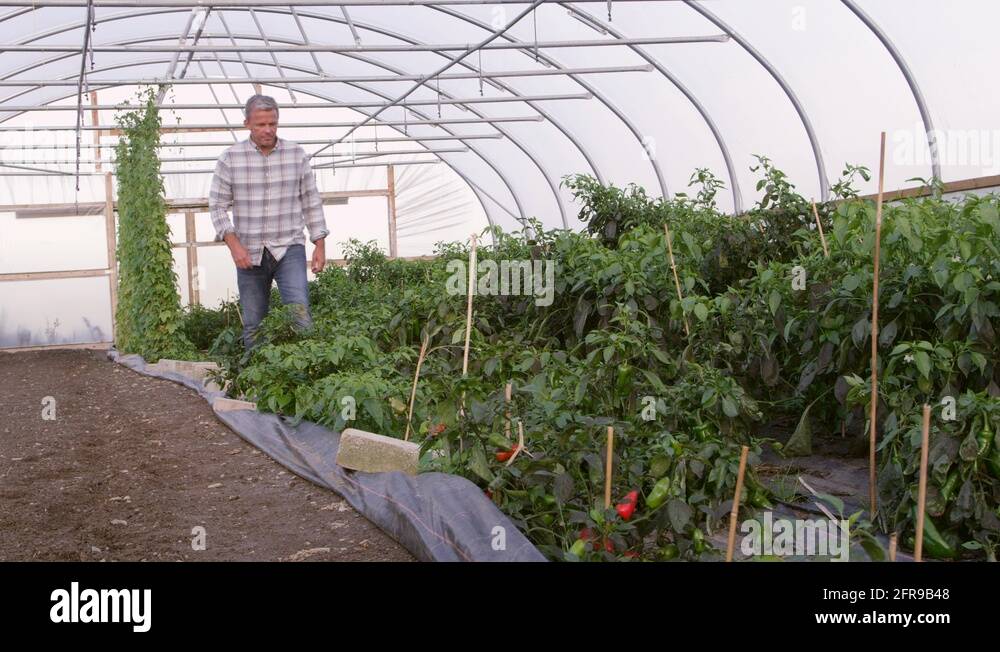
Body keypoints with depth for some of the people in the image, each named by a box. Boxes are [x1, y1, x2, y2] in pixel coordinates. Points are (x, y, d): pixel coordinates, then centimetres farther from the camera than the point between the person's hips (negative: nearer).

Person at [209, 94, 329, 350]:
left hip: (289, 248, -1)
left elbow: (311, 202, 7)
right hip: (249, 253, 1)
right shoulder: (230, 158, 0)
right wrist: (234, 244, -11)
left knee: (299, 312, -17)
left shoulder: (297, 154, 2)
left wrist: (320, 244, 3)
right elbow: (218, 206, 1)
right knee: (253, 324, 6)